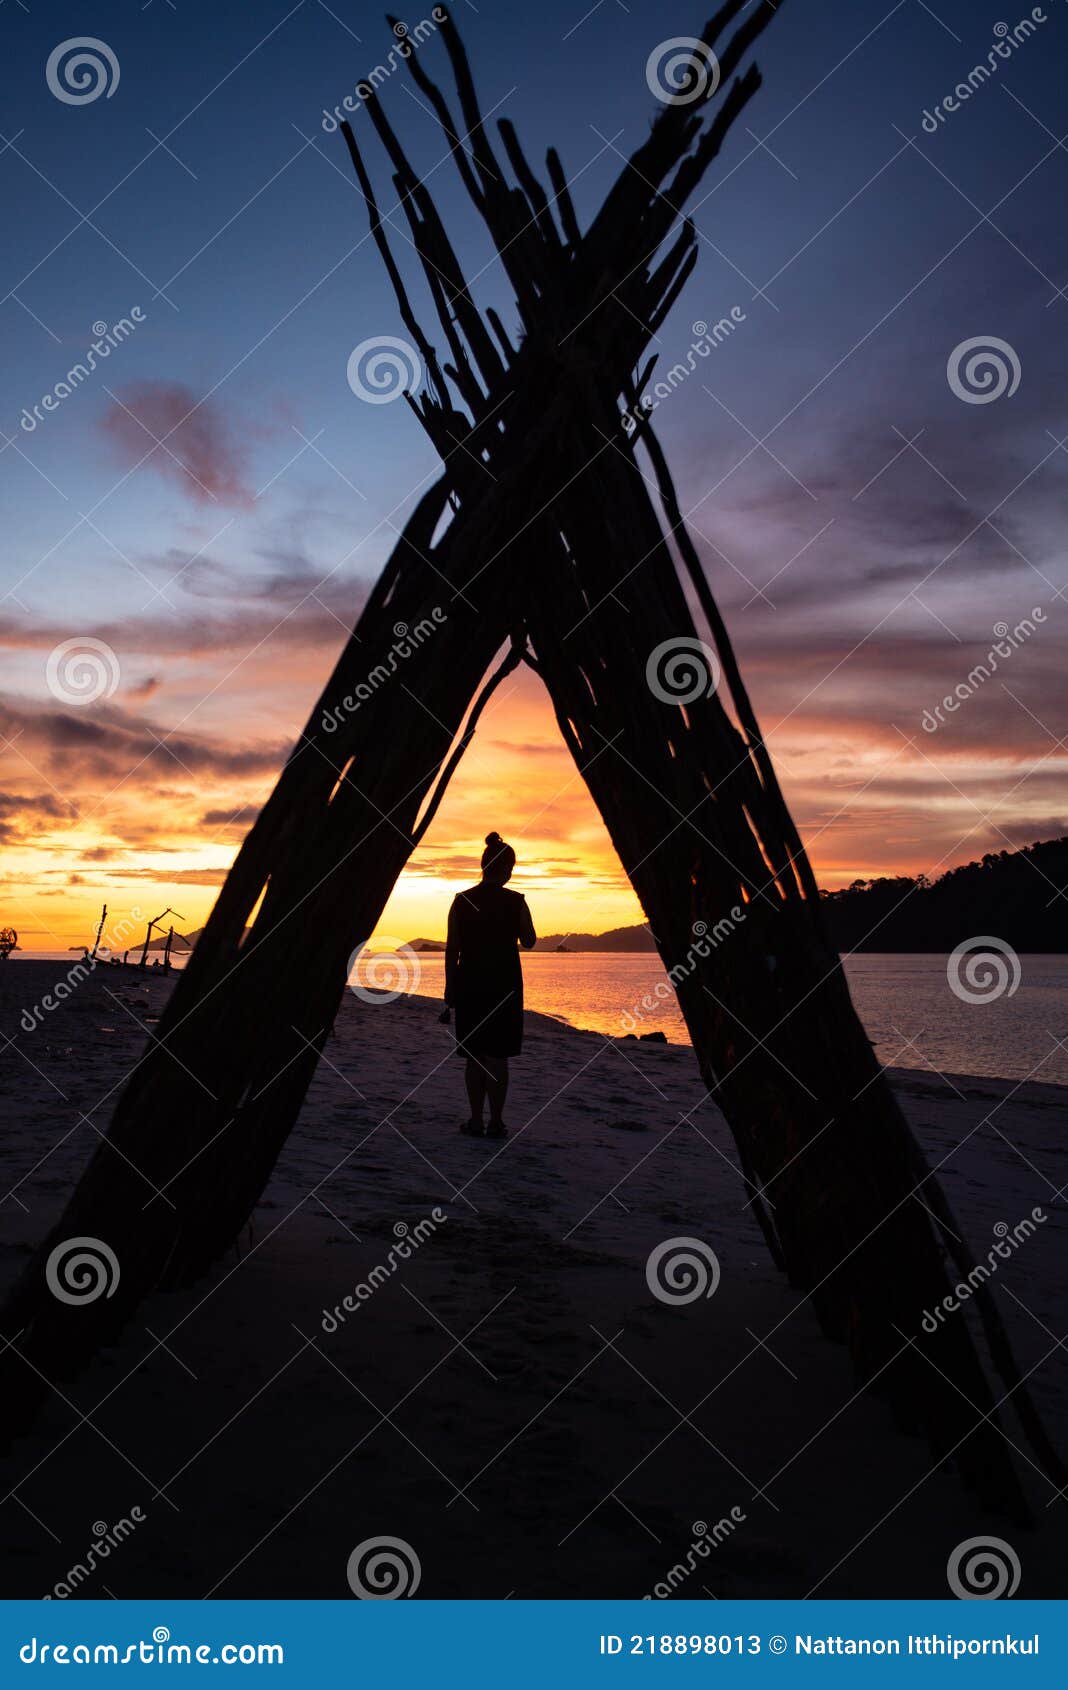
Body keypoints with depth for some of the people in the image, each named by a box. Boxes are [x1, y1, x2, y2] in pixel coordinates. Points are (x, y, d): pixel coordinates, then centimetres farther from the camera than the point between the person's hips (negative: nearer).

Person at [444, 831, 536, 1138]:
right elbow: (528, 942, 6)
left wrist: (450, 989, 5)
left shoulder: (461, 901, -1)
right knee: (497, 1056, 4)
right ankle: (496, 1122, 5)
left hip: (468, 986, 1)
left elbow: (452, 950, -1)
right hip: (505, 986, -1)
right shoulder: (515, 902, -6)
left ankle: (476, 1120, 11)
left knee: (473, 1056, 10)